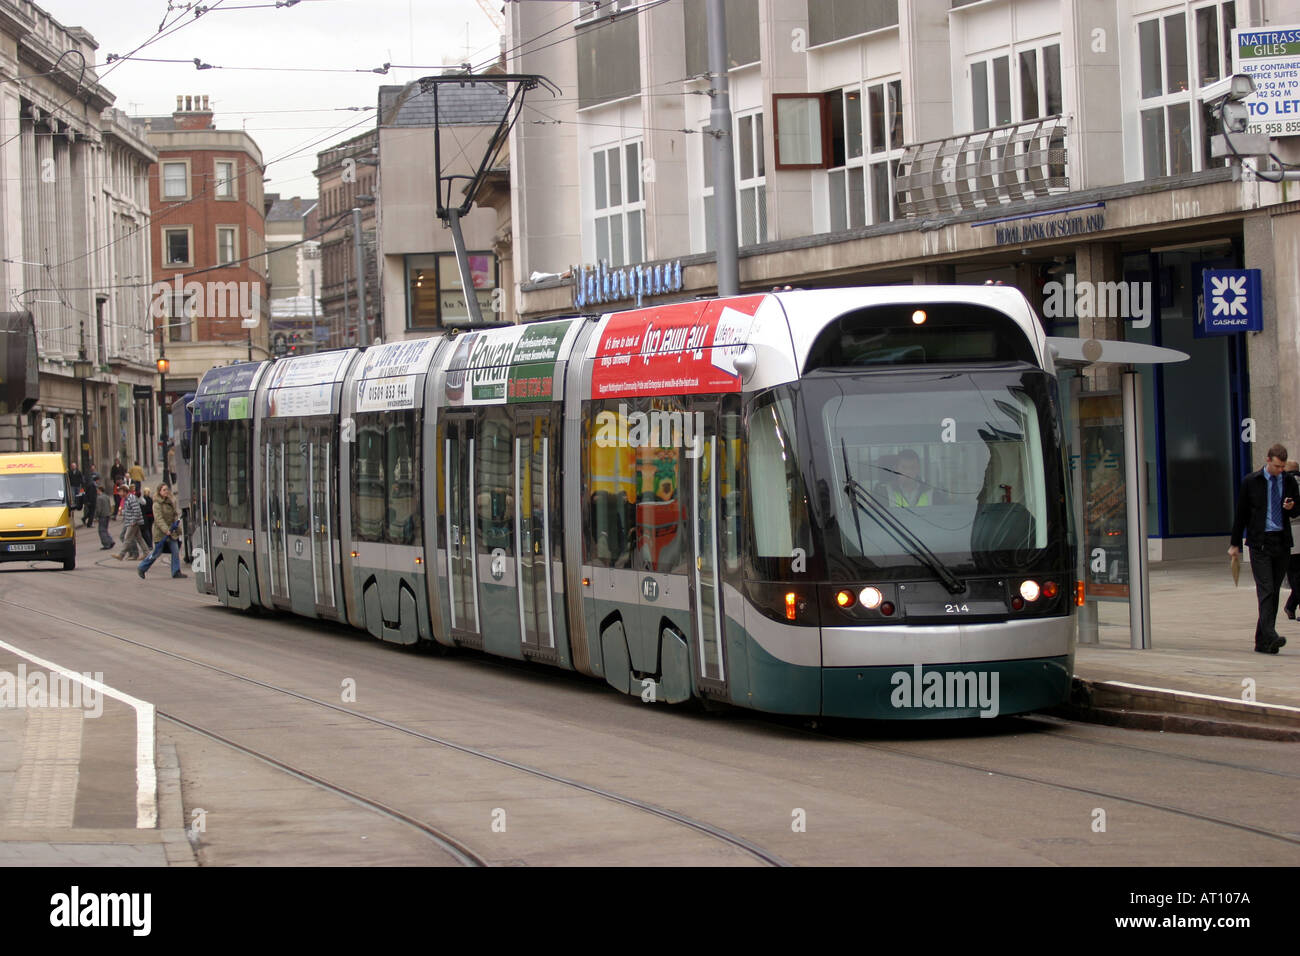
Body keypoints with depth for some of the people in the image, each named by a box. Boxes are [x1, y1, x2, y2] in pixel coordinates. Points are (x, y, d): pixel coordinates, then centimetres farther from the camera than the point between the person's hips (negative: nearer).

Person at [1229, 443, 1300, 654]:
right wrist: (1235, 543, 7)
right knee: (1266, 589, -14)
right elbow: (1241, 513, 6)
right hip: (1260, 542, -3)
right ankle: (1270, 637, -23)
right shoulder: (1251, 482, 0)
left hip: (1282, 542, 3)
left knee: (1274, 591, 5)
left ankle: (1262, 642, 11)